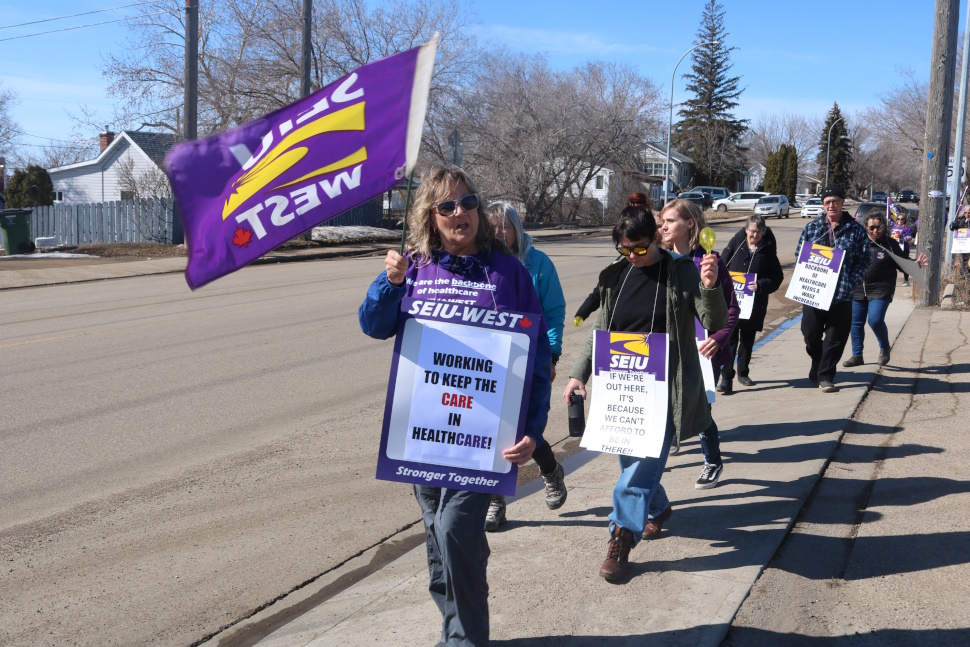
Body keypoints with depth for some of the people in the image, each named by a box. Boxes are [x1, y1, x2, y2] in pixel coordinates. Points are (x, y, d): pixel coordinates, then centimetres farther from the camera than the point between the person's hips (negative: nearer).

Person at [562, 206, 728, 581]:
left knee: (643, 460, -12)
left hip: (664, 386, -5)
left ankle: (621, 538, -6)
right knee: (630, 460, 13)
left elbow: (715, 323, -9)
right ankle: (657, 509, 39)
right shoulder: (616, 275, 8)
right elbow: (601, 329, 15)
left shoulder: (681, 272, -5)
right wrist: (579, 372, 7)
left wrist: (710, 287, -27)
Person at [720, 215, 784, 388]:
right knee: (730, 338, -8)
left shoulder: (768, 250, 1)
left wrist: (761, 285, -17)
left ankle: (743, 372, 29)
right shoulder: (735, 244, 2)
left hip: (755, 303, 1)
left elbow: (777, 277, -1)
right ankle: (727, 376, -7)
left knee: (748, 338, 14)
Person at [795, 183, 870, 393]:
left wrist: (850, 283, -12)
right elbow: (799, 254, 10)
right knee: (810, 334, 7)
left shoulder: (856, 230, 2)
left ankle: (825, 376, 13)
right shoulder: (811, 228, 8)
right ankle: (818, 363, 35)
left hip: (842, 295, -2)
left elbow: (863, 260, 1)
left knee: (835, 338, 1)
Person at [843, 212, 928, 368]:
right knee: (856, 322, 7)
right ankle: (857, 355, 21)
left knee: (875, 320, -16)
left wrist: (915, 264, -15)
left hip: (880, 290, -3)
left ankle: (884, 347, 12)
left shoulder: (890, 244, -1)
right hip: (857, 289, 4)